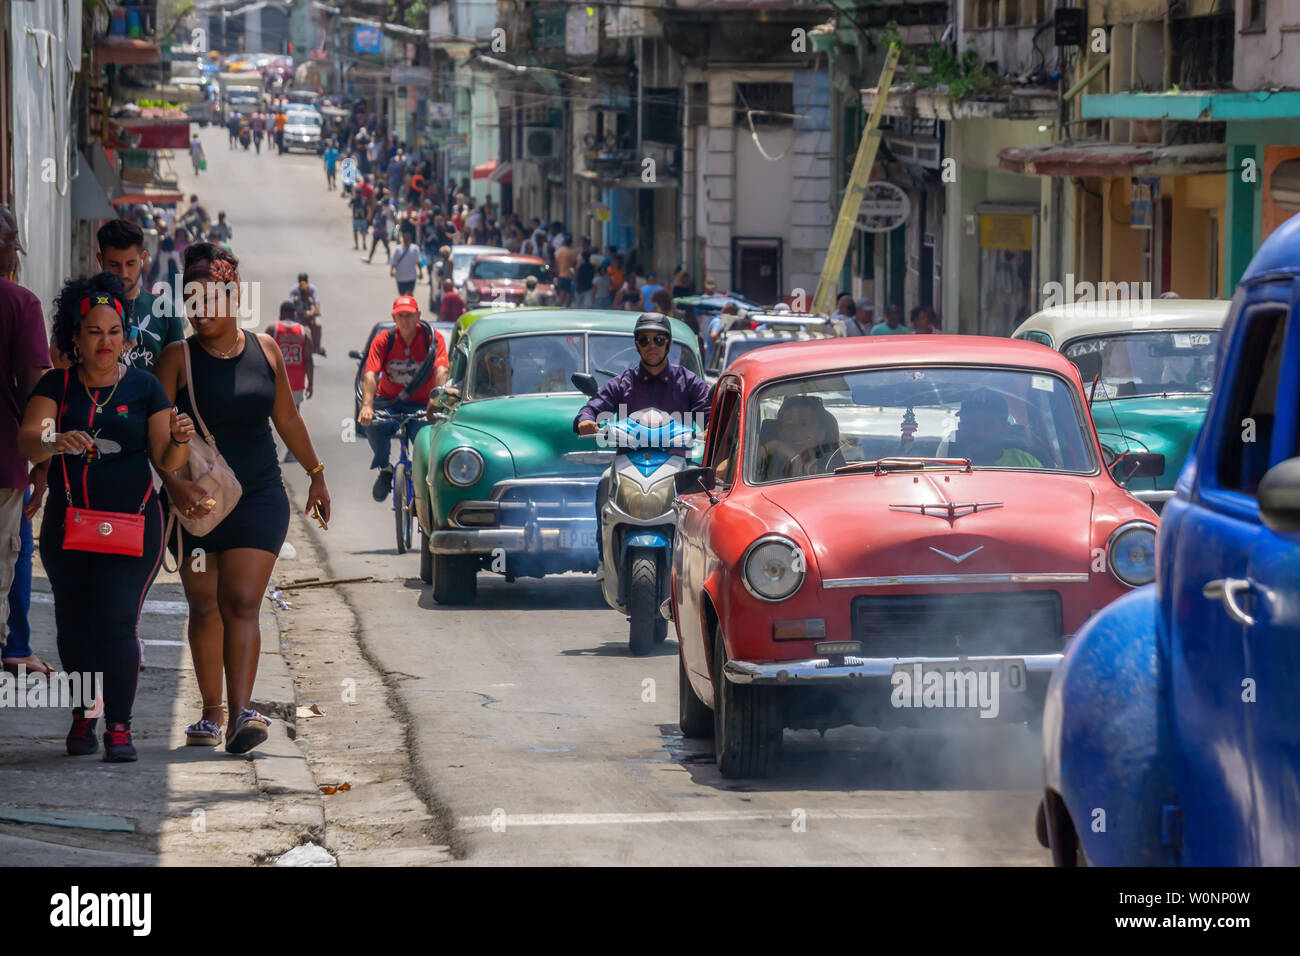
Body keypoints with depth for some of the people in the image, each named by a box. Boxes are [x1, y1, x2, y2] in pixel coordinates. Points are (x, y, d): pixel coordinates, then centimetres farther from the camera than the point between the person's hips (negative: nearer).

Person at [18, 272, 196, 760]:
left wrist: (179, 440, -23)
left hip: (132, 522, -2)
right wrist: (56, 442, -35)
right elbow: (27, 440, -13)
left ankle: (119, 725, -3)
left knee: (116, 621, -14)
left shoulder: (144, 388, 1)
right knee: (73, 626, 6)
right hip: (67, 520, 2)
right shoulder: (57, 385, 2)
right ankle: (83, 713, 30)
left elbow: (167, 462, -1)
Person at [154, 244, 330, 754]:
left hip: (259, 496, 0)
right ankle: (211, 714, 17)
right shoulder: (178, 358, -2)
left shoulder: (264, 350, 6)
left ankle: (241, 714, -20)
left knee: (242, 605, -10)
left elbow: (286, 417, 19)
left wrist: (316, 473, 24)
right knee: (204, 608, 6)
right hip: (196, 499, 0)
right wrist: (174, 482, -25)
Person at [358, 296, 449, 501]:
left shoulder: (433, 338, -6)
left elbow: (441, 371, -21)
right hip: (389, 402, 1)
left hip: (420, 405, 0)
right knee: (373, 425, -32)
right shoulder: (383, 340, -5)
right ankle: (385, 469, -4)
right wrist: (367, 406, -34)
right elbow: (371, 375, -17)